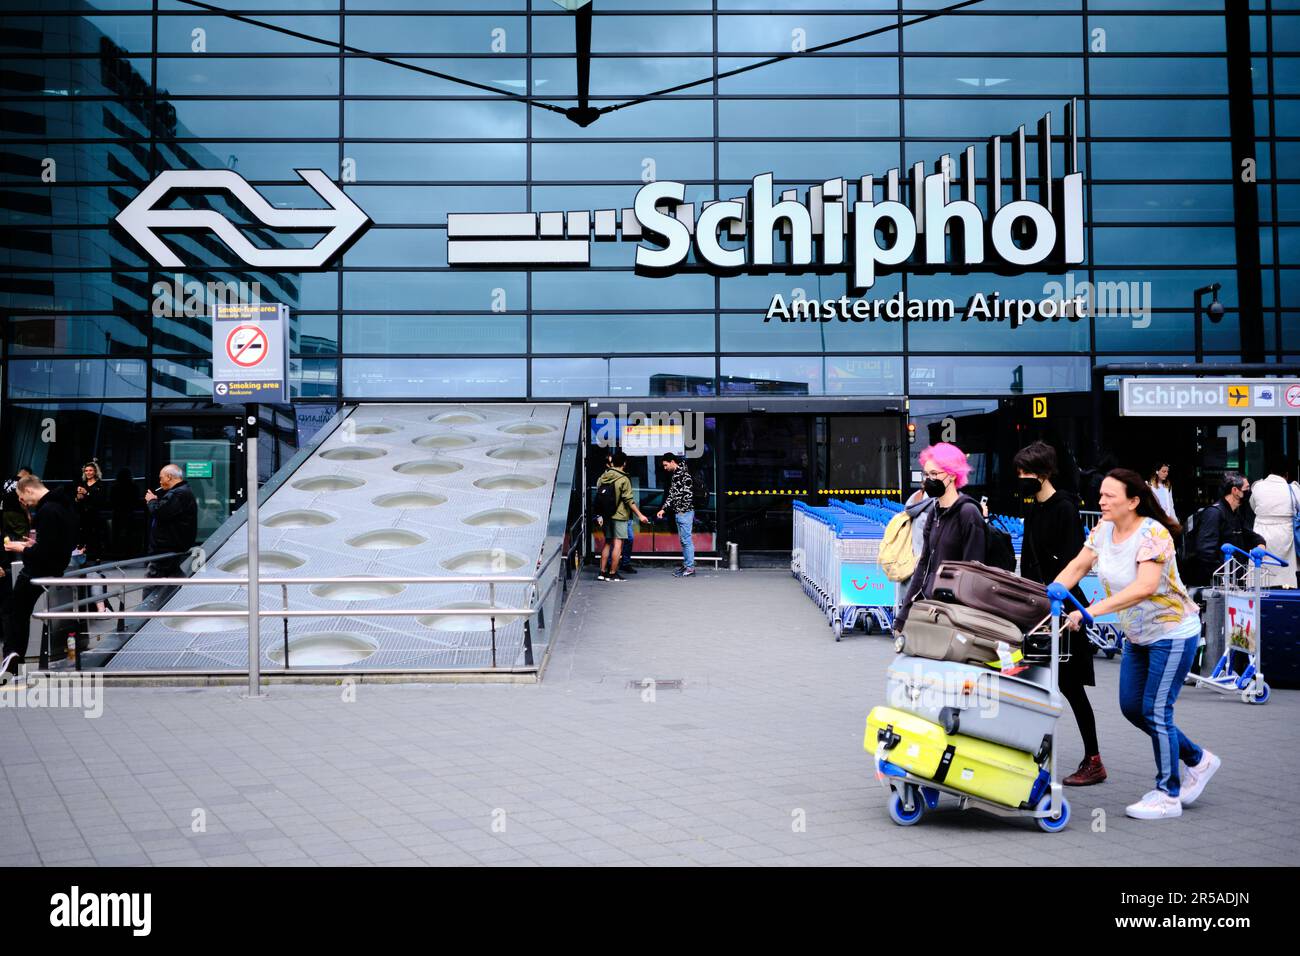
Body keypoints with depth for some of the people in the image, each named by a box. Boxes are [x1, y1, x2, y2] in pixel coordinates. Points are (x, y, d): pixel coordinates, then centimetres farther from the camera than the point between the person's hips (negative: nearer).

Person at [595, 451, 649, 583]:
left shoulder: (603, 477, 5)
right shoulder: (624, 479, -13)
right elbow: (629, 500, -15)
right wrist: (640, 515, -11)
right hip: (619, 515, -6)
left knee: (607, 543, 14)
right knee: (618, 544, -2)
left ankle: (603, 572, 14)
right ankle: (612, 573, -2)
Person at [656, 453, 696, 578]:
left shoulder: (684, 474, -13)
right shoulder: (674, 475, 16)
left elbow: (688, 493, -18)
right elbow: (671, 493, 20)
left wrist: (683, 510, -15)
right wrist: (664, 509, 14)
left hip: (685, 512, -9)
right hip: (678, 513, 9)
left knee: (686, 540, -7)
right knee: (683, 540, 13)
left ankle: (690, 567, -4)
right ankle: (686, 565, 18)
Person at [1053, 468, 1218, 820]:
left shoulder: (1153, 534, -26)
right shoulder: (1104, 528, -2)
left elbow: (1145, 587, -37)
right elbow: (1078, 566, 4)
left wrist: (1091, 611, -43)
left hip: (1173, 633, -8)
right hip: (1137, 636, 8)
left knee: (1155, 712, -7)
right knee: (1132, 708, 10)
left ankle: (1168, 795, 8)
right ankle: (1198, 760, 30)